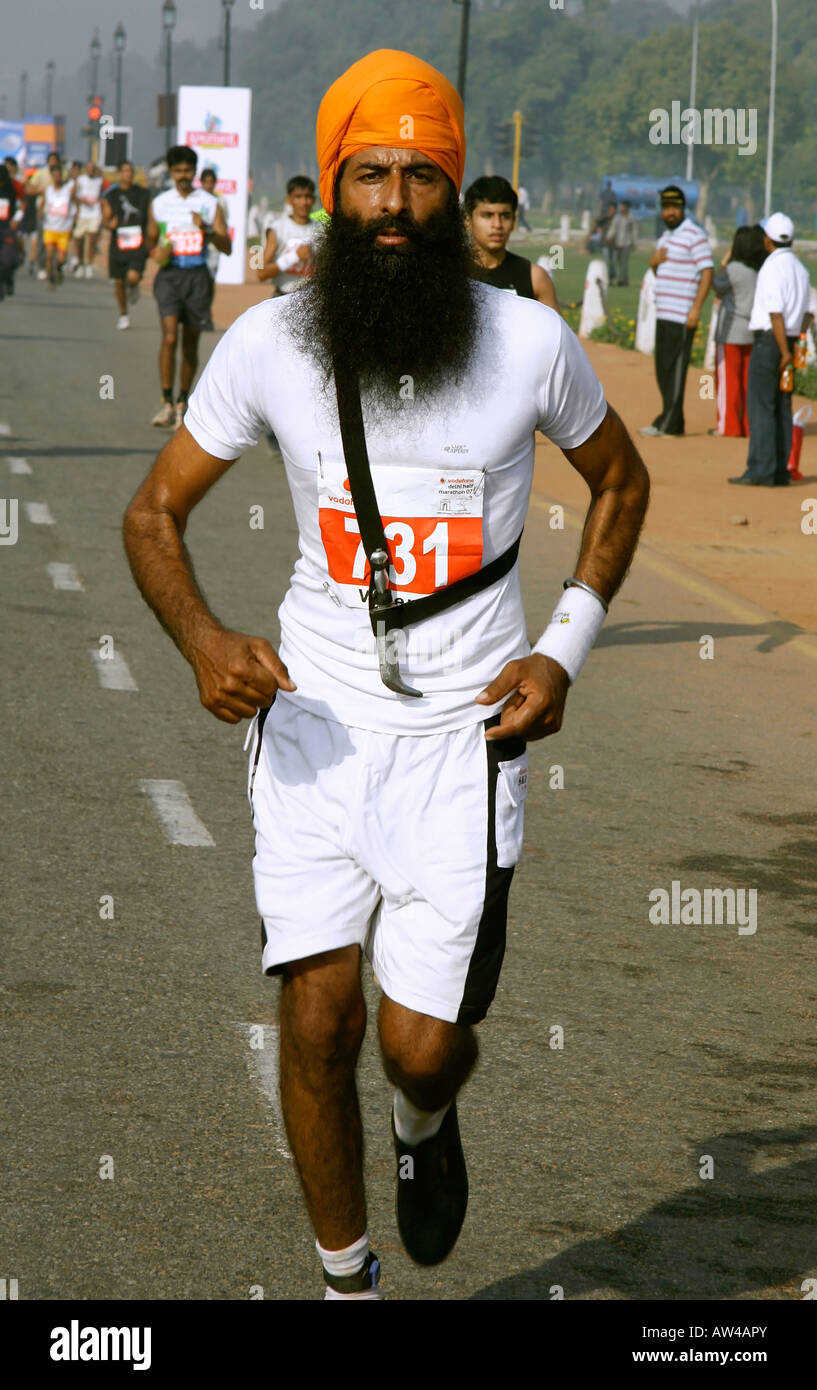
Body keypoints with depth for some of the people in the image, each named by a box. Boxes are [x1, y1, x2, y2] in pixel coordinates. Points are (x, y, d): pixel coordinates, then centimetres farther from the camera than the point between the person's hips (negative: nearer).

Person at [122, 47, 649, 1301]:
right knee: (320, 1022, -3)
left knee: (422, 1045, -4)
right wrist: (203, 642, -15)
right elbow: (154, 510, 5)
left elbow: (619, 481, 12)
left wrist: (565, 653, 1)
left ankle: (427, 1125, 35)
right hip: (315, 717, 1)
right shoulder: (269, 344, -6)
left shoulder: (531, 341, -7)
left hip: (467, 729, -1)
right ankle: (347, 1279, 19)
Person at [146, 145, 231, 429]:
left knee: (190, 342, 7)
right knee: (169, 337, -16)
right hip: (169, 274, -1)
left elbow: (227, 248, 1)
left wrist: (207, 231, -18)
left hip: (197, 275, 1)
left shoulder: (209, 203, 4)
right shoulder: (159, 204, 7)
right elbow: (151, 239, 18)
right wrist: (156, 251, -6)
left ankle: (183, 402, 21)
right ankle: (166, 403, -14)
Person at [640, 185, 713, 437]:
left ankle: (668, 424, -7)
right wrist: (653, 261, 3)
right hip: (662, 313, 9)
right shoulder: (666, 235, 18)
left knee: (675, 368, -7)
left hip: (682, 316, -9)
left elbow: (707, 272, -15)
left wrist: (696, 308, -22)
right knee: (662, 369, 10)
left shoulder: (694, 235, -10)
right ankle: (670, 419, 16)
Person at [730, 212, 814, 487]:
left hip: (769, 340, -8)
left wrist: (784, 351, -19)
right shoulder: (801, 269, 13)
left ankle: (760, 471, -11)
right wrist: (795, 344, 11)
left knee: (760, 406, -7)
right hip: (791, 341, 8)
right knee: (782, 407, 9)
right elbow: (808, 313, 12)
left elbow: (776, 314, -19)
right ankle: (780, 471, 9)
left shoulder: (772, 268, -13)